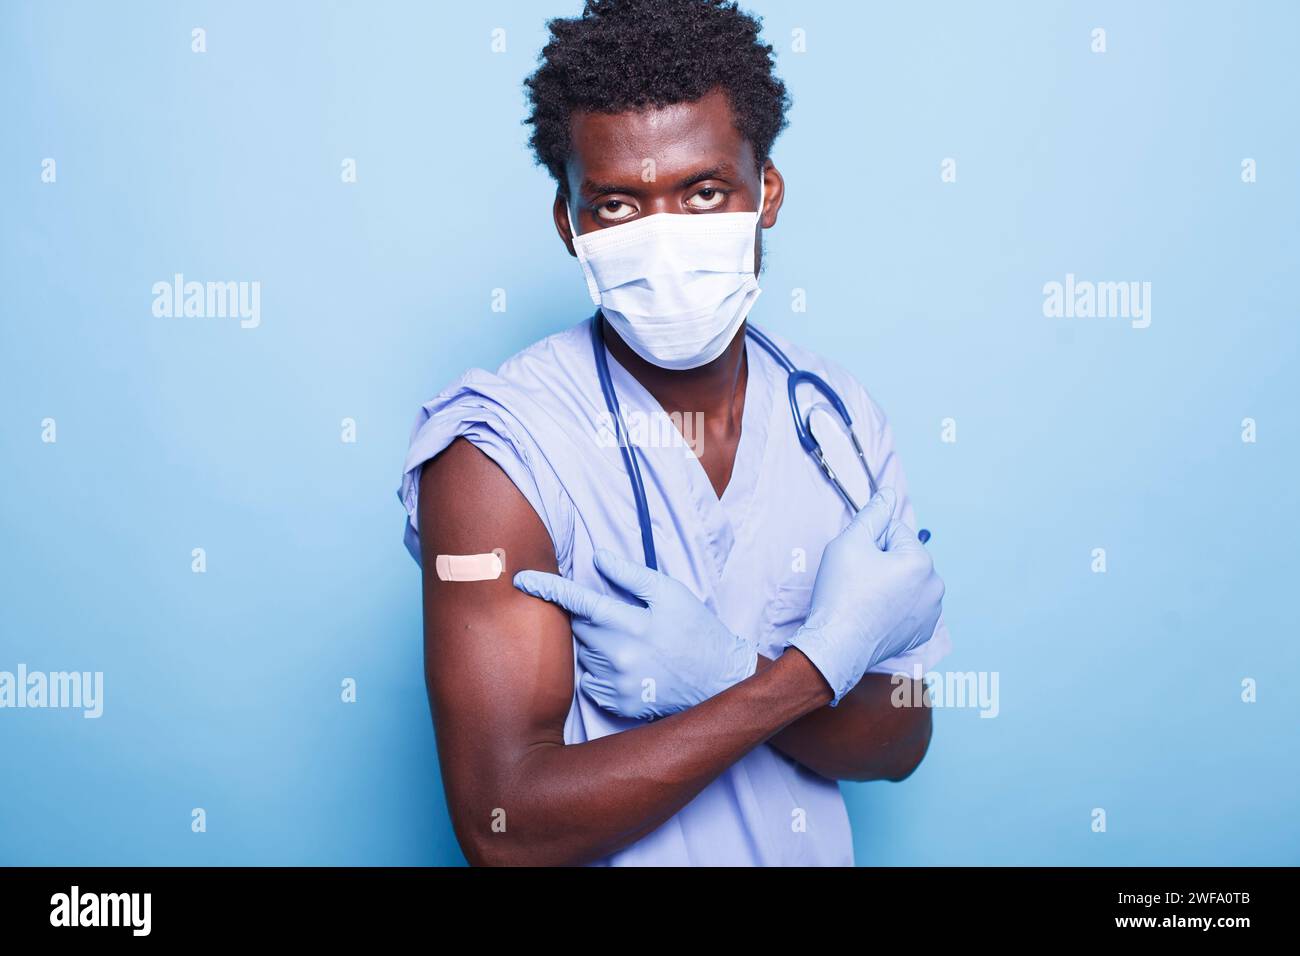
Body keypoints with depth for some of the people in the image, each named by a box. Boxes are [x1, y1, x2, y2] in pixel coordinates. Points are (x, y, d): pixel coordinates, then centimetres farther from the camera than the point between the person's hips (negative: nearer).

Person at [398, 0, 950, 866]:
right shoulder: (491, 455, -24)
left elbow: (899, 741, -7)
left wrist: (724, 672, -26)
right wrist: (820, 659, -28)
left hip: (817, 851, 4)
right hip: (613, 860, -3)